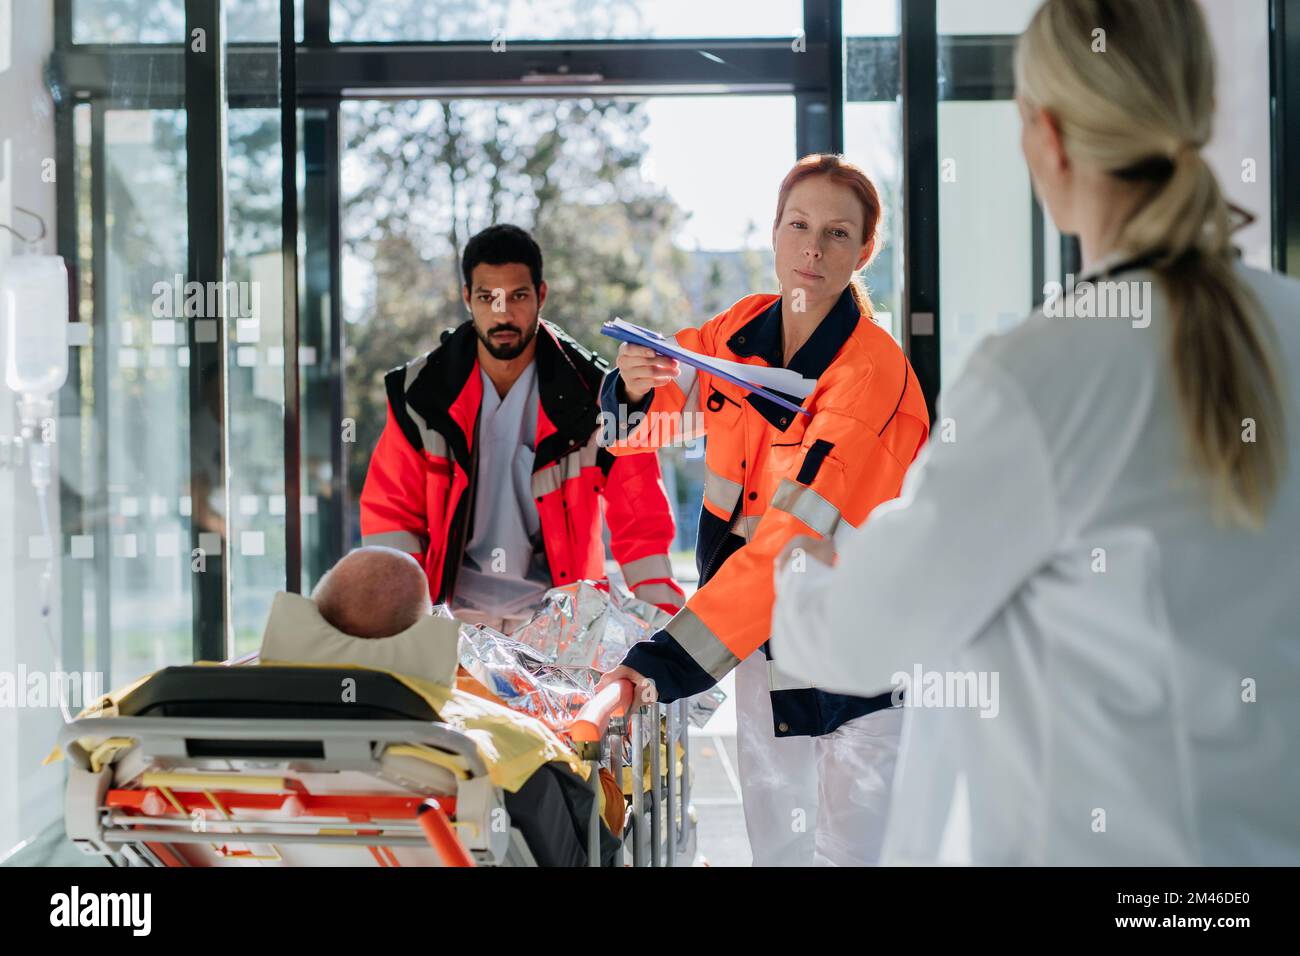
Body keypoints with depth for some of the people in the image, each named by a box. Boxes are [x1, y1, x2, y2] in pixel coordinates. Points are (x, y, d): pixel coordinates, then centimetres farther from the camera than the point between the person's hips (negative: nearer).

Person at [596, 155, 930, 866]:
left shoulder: (872, 374, -23)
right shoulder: (736, 335, -2)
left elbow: (793, 539, -30)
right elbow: (631, 428, 10)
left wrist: (665, 660, -37)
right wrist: (633, 387, -16)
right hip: (760, 645, 6)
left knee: (851, 847, -1)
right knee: (775, 847, 14)